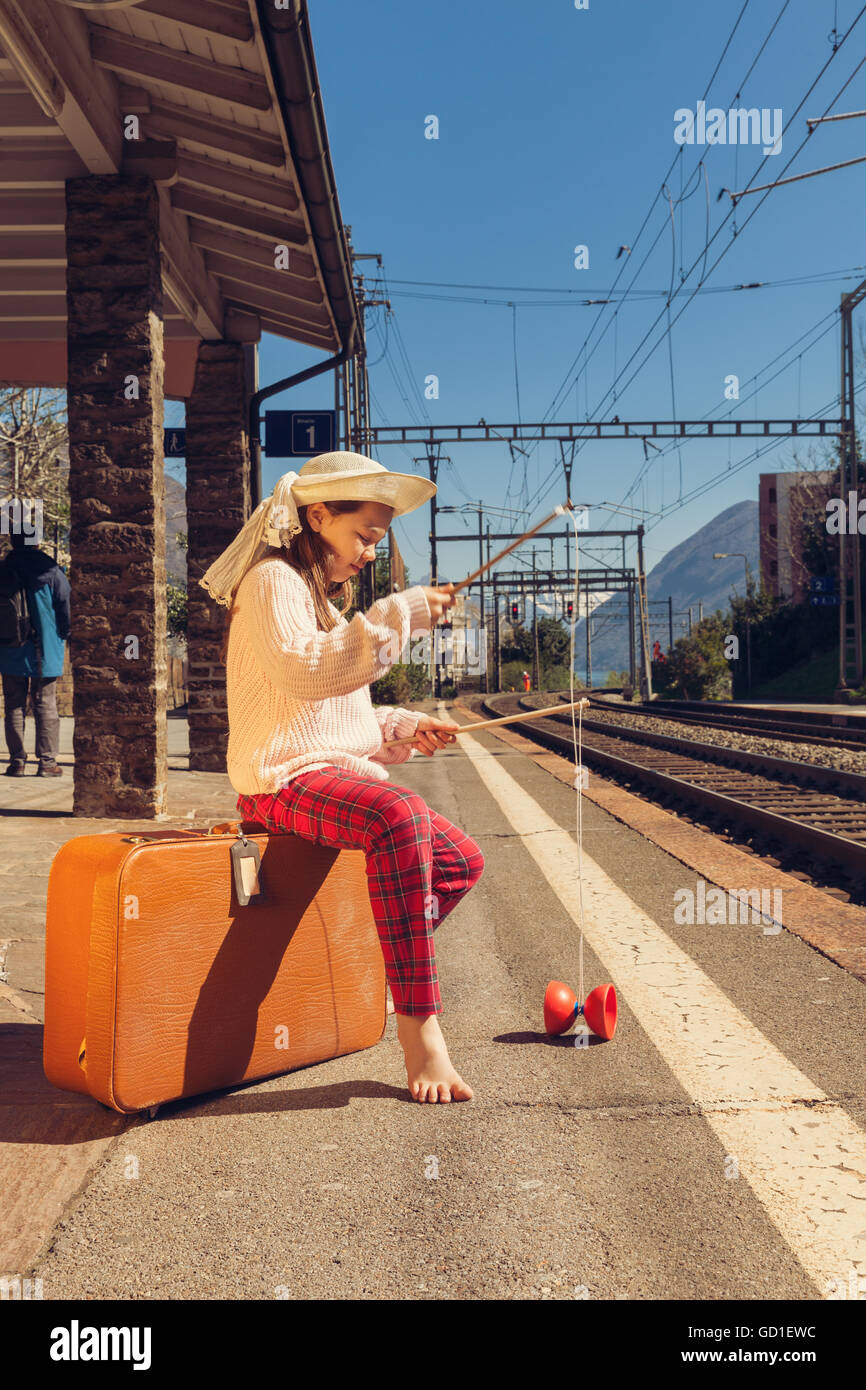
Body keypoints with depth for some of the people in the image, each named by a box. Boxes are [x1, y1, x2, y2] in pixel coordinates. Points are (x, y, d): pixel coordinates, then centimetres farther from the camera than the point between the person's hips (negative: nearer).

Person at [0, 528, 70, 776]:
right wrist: (64, 636, 12)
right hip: (44, 650, -2)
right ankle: (47, 761, 2)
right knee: (45, 705, 2)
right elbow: (65, 607, -2)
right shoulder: (51, 572, -6)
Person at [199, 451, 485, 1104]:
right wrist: (398, 615, -25)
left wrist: (402, 726, 11)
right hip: (285, 779, -10)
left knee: (462, 861, 3)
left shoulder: (320, 598, 25)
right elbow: (305, 672, -26)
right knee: (400, 816, -36)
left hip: (339, 770, 10)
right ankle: (419, 1028, -33)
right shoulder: (273, 580, -6)